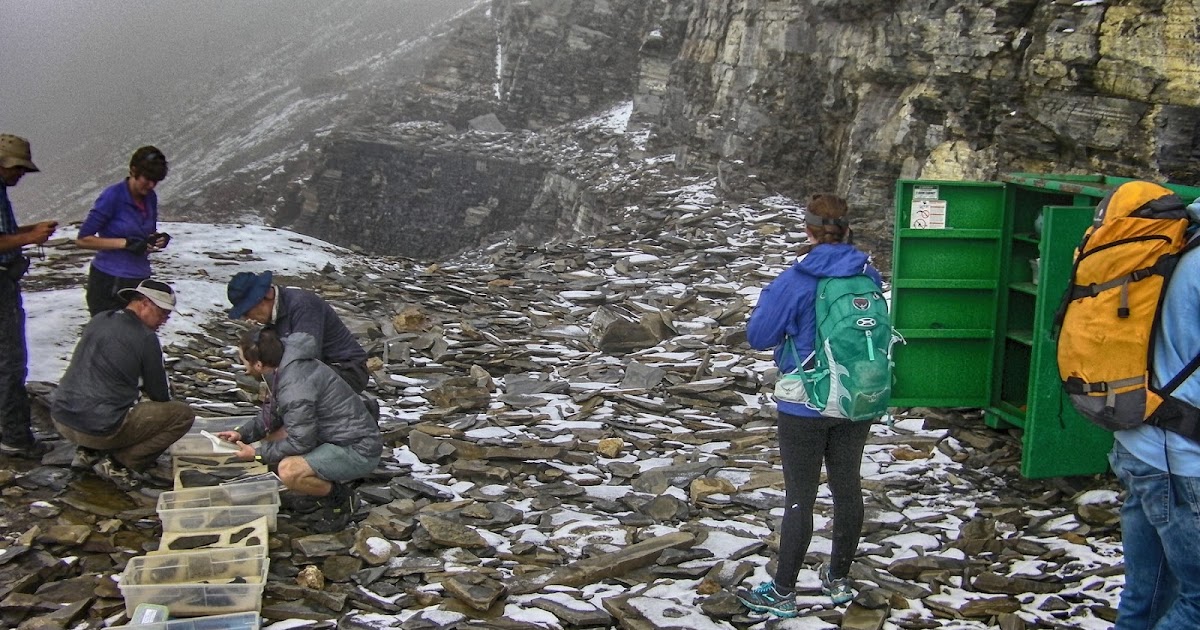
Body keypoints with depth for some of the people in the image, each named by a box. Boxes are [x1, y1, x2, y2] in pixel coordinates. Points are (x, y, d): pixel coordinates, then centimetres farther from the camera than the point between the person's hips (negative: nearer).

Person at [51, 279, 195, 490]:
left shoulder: (98, 320, 11)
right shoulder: (145, 338, -9)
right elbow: (159, 393, 2)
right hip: (100, 429, -8)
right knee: (184, 415, -2)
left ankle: (88, 452, 17)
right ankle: (120, 464, -4)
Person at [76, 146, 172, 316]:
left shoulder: (150, 198, 6)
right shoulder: (113, 196, -12)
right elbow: (83, 239, -12)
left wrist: (159, 240, -3)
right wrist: (126, 243, -20)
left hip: (140, 281, 6)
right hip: (109, 284, -6)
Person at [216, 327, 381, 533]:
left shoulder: (295, 387, -26)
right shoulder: (286, 366, 5)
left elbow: (301, 442, -20)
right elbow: (273, 413, 20)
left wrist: (258, 454, -9)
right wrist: (243, 433, 8)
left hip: (358, 451, -10)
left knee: (289, 471, -28)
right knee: (272, 437, 12)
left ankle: (341, 499, -3)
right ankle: (325, 487, 16)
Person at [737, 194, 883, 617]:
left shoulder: (796, 281, -18)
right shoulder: (869, 276, -4)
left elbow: (758, 337, -11)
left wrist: (771, 297, 3)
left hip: (806, 406, -5)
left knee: (800, 498, 3)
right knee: (847, 487, 17)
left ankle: (782, 593, 13)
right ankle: (839, 580, 32)